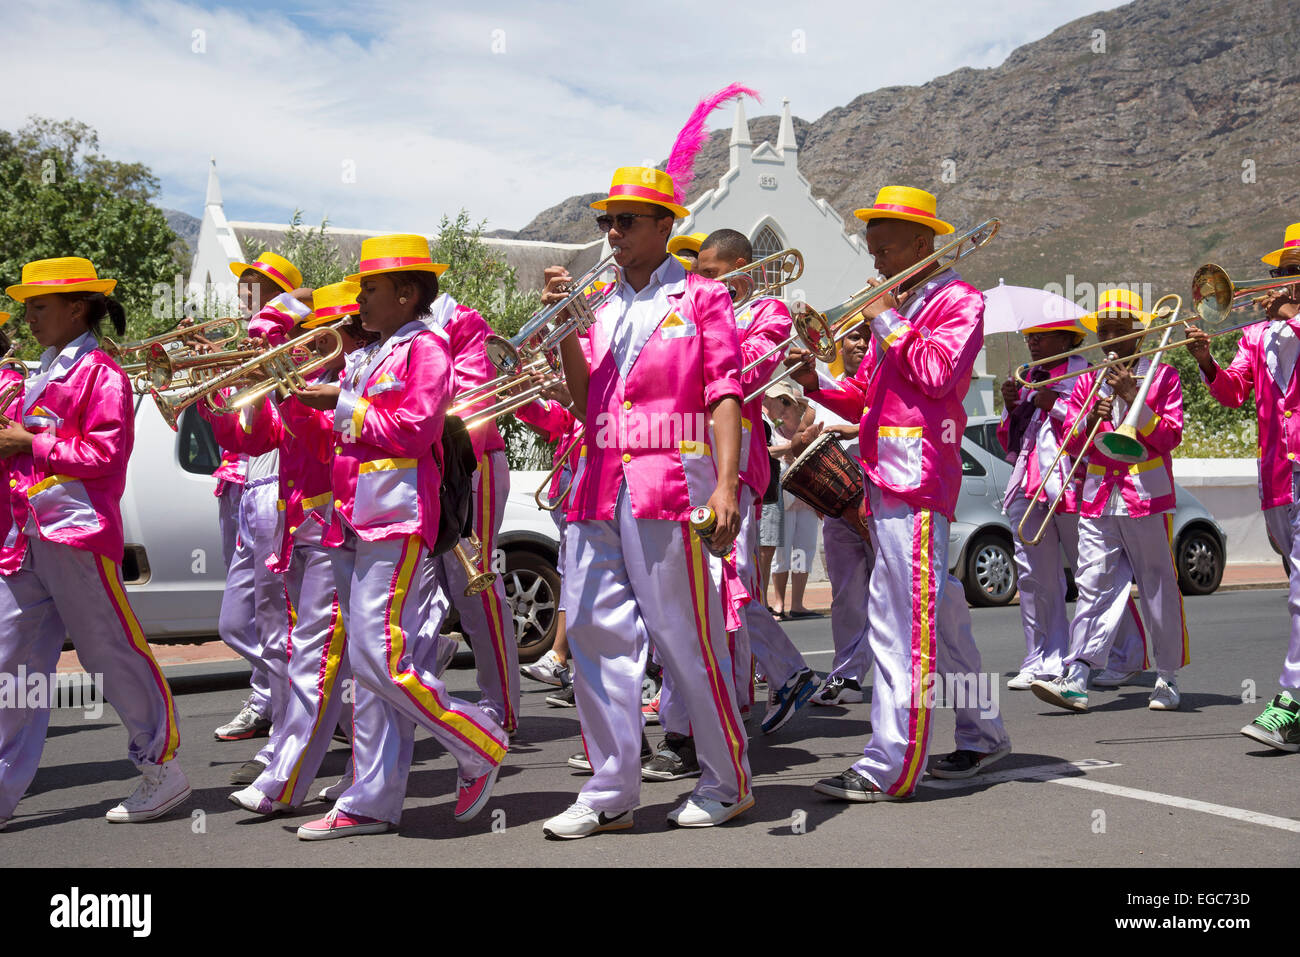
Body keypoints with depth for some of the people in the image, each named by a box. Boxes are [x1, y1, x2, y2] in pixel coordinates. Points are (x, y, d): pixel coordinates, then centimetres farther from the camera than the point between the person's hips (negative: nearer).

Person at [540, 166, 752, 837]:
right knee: (595, 635, 2)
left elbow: (725, 396, -3)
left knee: (687, 639, -2)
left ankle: (727, 783, 13)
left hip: (670, 486, -5)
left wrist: (726, 485, -14)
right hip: (600, 487, 6)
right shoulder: (600, 307, 18)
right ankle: (611, 792, 9)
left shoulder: (701, 297, 4)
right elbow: (585, 402, 12)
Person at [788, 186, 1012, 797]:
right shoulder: (897, 306, 25)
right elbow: (863, 400, 23)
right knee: (939, 614, 15)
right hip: (885, 478, 9)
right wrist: (815, 384, 6)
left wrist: (888, 323, -8)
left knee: (903, 620, -13)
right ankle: (983, 735, 26)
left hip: (917, 476, -9)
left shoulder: (959, 301, 0)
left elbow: (940, 374, -16)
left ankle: (890, 766, -14)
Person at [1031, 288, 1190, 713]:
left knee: (1159, 589, 3)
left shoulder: (1162, 375, 6)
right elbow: (1070, 443, 11)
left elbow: (1170, 436, -3)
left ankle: (1167, 678, 14)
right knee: (1093, 587, -5)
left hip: (1147, 498, -2)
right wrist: (1091, 419, -9)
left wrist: (1133, 399, -13)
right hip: (1098, 501, 3)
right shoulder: (1087, 381, 15)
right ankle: (1075, 679, -11)